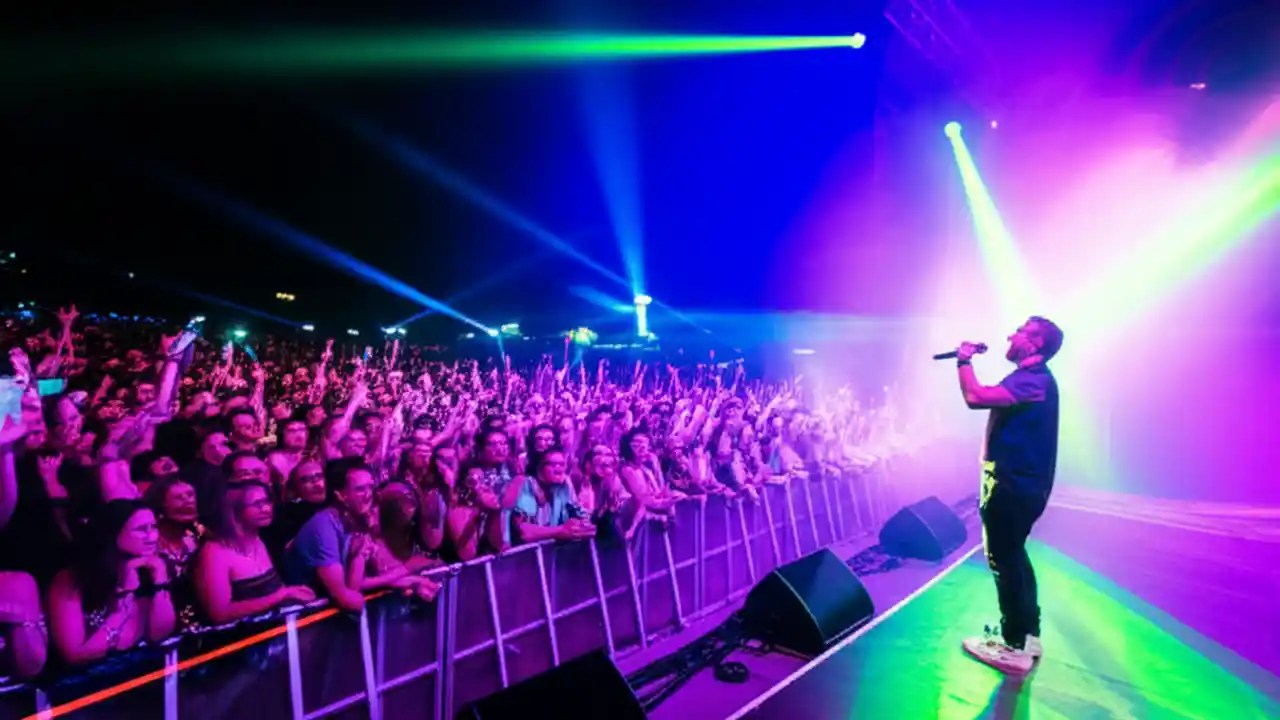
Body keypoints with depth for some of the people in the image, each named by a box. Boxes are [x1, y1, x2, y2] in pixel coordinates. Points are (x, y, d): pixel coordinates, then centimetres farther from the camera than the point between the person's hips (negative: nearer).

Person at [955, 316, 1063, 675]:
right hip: (1018, 483, 11)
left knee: (1004, 562, 1)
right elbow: (987, 398, 21)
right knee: (1014, 558, 21)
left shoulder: (1032, 380, -21)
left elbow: (975, 397, -32)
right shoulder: (1029, 378, 13)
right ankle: (1028, 635, 34)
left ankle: (1015, 648, 13)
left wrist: (964, 361, -20)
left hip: (1013, 486, -11)